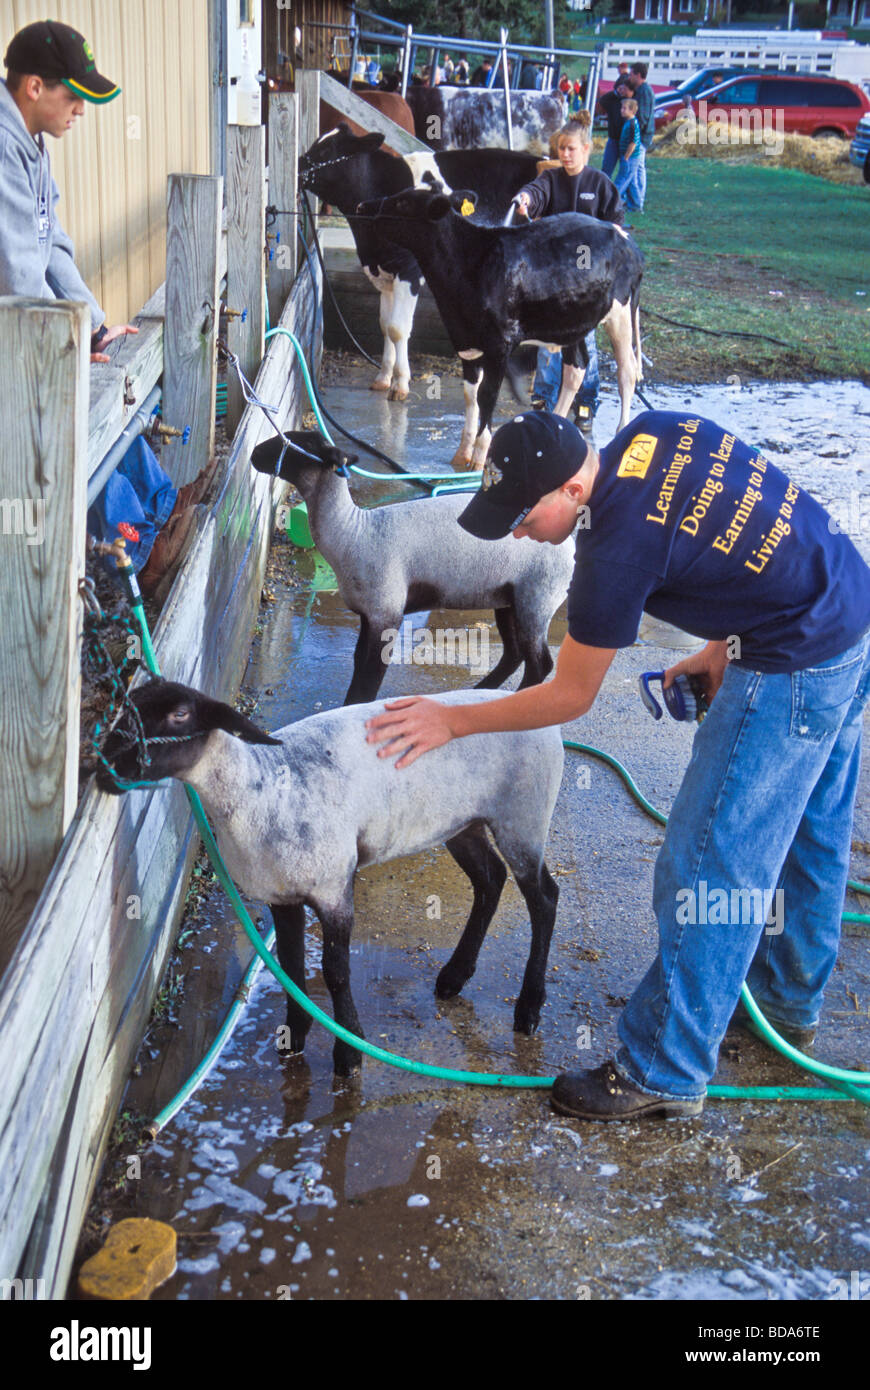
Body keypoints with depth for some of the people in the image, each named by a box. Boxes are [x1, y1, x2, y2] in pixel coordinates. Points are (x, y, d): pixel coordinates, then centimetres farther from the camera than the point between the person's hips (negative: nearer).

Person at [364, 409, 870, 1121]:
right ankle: (793, 1001, 46)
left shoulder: (619, 548, -24)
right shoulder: (656, 429, -2)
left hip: (794, 673, -10)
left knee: (708, 868, 0)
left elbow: (571, 697, -11)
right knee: (810, 833, 25)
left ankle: (664, 1073, 12)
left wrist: (453, 722, -1)